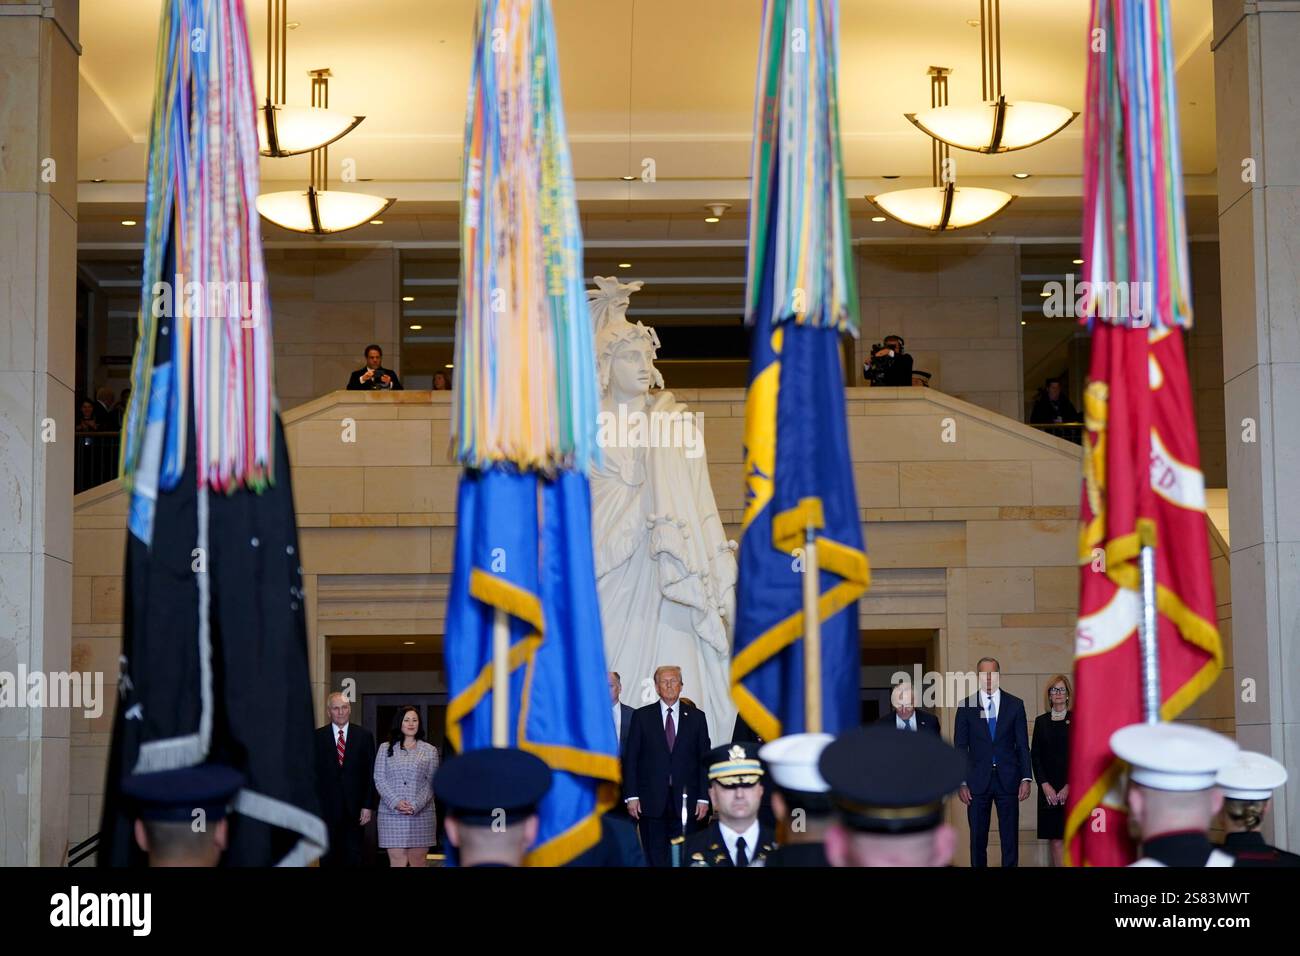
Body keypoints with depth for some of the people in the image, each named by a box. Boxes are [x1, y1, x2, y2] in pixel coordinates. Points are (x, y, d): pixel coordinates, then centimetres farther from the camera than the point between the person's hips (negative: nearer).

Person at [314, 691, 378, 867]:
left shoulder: (364, 736, 5)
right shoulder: (317, 737, 3)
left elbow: (370, 773, 3)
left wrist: (368, 805, -4)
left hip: (355, 808, 0)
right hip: (327, 808, 0)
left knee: (353, 858, 4)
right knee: (328, 858, 5)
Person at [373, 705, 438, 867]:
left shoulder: (430, 750, 9)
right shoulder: (385, 749, 10)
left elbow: (431, 783, 3)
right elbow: (379, 780, 3)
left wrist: (416, 805, -11)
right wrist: (396, 802, -12)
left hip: (421, 814, 0)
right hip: (392, 814, 0)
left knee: (417, 860, 0)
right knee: (397, 861, -5)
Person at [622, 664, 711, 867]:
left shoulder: (696, 717, 9)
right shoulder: (642, 716, 7)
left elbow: (705, 760, 7)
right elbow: (630, 758, 4)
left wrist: (704, 797, 0)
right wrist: (631, 796, -4)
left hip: (686, 801, 0)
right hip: (651, 802, 0)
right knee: (654, 859, 1)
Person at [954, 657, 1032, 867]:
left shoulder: (1015, 705, 5)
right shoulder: (966, 706, 3)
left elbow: (1023, 745, 6)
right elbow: (960, 747, 4)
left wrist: (1026, 778, -2)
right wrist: (961, 782, -2)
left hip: (1007, 780, 0)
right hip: (978, 780, 0)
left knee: (1010, 837, 3)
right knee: (978, 838, 5)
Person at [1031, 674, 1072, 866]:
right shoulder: (1041, 721, 10)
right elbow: (1034, 756, 7)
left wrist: (1069, 786, -9)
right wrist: (1045, 785, -5)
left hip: (1072, 788, -2)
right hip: (1049, 790, 2)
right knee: (1056, 841, -1)